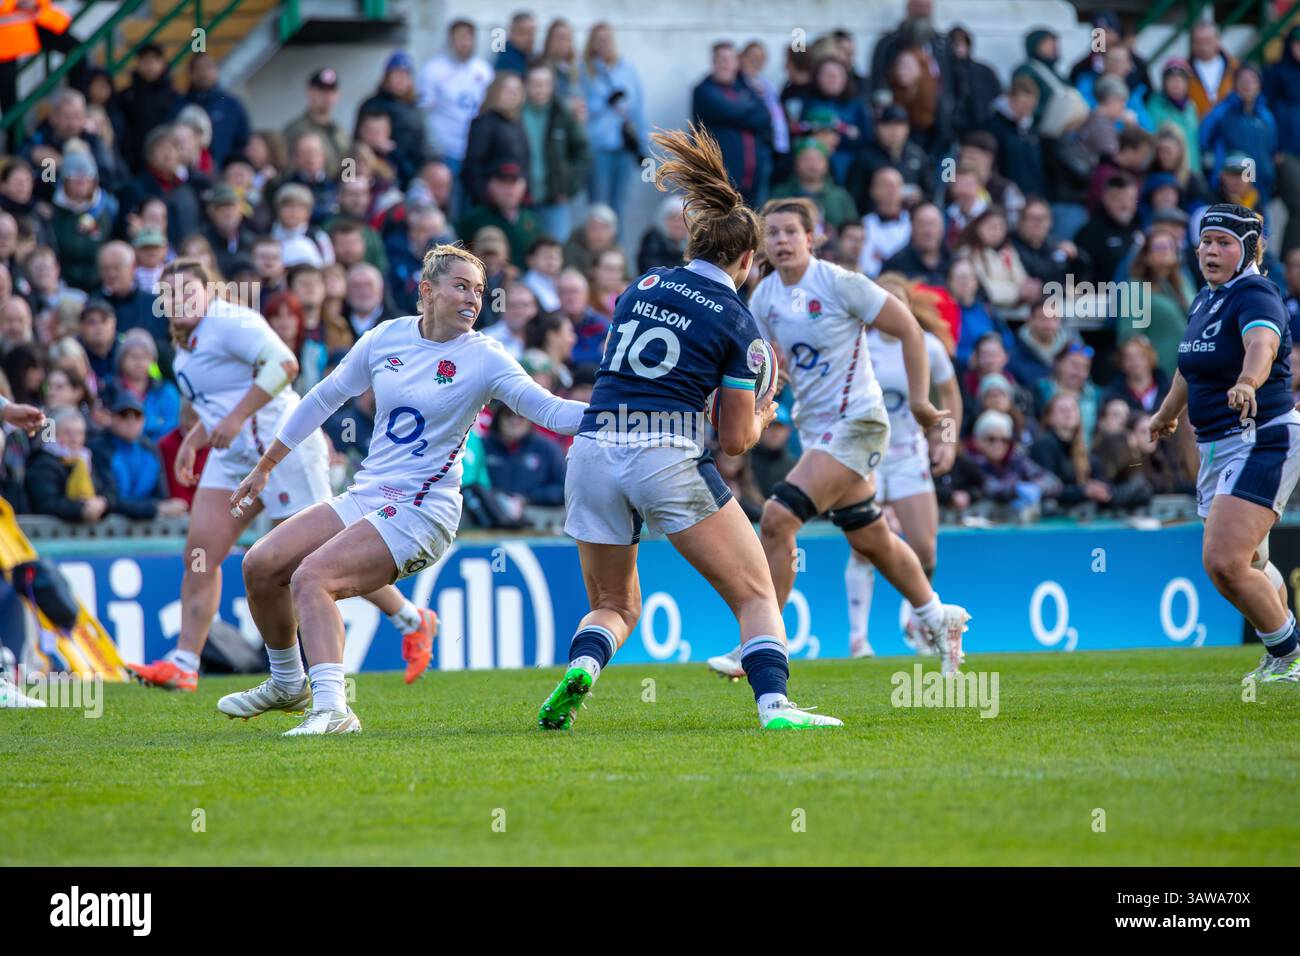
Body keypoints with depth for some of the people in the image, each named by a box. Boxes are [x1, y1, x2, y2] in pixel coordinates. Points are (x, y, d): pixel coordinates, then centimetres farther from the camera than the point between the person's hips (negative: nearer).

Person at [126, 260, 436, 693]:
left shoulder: (228, 321, -14)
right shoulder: (187, 342, 16)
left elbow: (284, 364, -27)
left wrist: (236, 417, -29)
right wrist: (192, 441, 19)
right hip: (234, 457, 9)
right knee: (200, 552, -2)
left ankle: (413, 621, 12)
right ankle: (183, 665, -3)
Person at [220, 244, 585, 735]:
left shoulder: (483, 358, -7)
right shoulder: (386, 338, 6)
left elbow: (551, 410, -16)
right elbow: (325, 398, 18)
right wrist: (264, 467, 24)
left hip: (420, 514, -6)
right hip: (364, 498, 6)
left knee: (310, 577, -27)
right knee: (261, 565, -5)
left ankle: (331, 708, -37)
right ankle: (288, 684, 18)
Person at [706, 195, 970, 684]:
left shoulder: (839, 283, -15)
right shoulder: (764, 297, 5)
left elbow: (909, 329, -10)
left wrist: (919, 400, -11)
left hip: (855, 422, -8)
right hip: (814, 426, 8)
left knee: (778, 518, -18)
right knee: (870, 540, 17)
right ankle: (938, 617, 39)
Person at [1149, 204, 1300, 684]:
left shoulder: (1255, 294, -15)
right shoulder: (1205, 300, 12)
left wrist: (1247, 383, -58)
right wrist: (1168, 412, 47)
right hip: (1215, 447, 9)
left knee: (1224, 561, -19)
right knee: (1249, 565, 17)